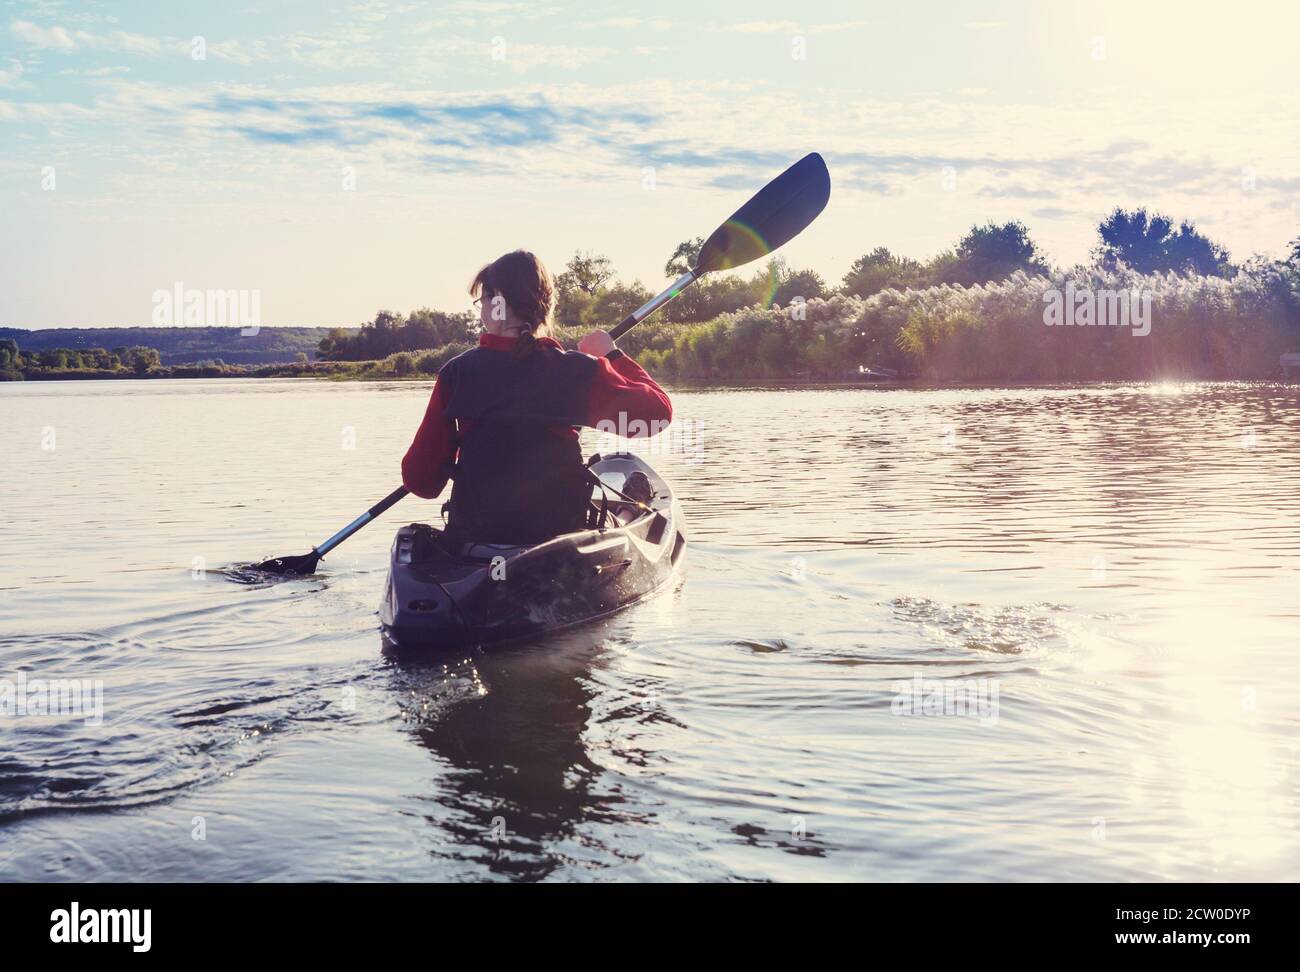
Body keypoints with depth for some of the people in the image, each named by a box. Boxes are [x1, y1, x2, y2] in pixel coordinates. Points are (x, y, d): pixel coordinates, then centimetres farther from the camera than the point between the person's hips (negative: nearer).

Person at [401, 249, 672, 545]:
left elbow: (419, 479, -3)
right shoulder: (578, 372, -8)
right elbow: (658, 410, 0)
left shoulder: (457, 373, -5)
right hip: (558, 538, 0)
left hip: (471, 537, 1)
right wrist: (613, 355, 15)